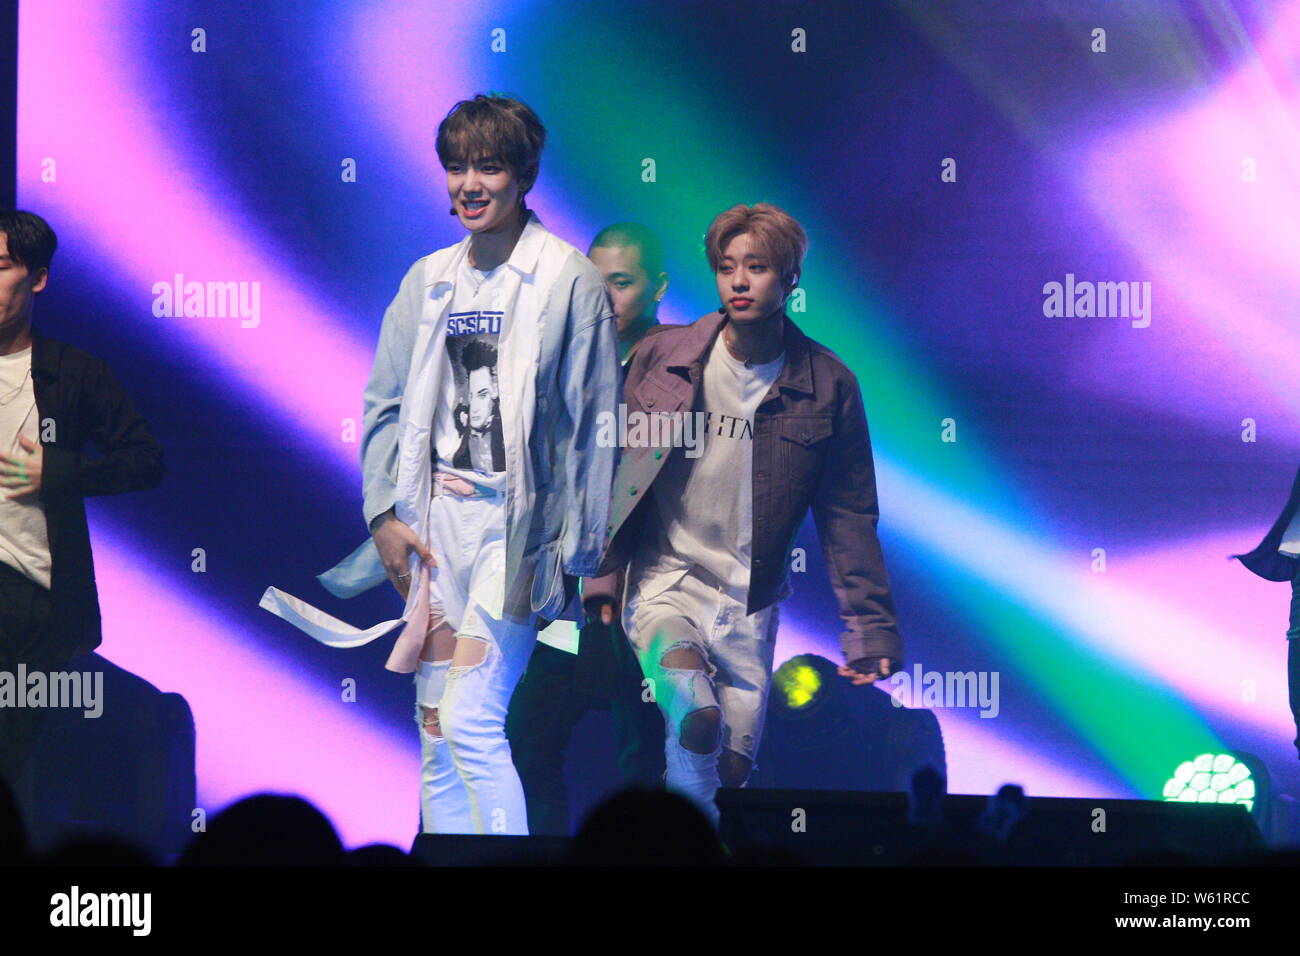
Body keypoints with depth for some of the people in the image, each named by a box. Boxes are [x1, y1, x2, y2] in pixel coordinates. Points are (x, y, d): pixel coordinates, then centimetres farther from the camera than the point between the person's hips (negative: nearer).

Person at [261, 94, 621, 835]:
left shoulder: (570, 281, -3)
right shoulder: (429, 280, 12)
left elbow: (594, 426, -4)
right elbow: (387, 405, 14)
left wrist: (579, 553, -7)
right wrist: (384, 513, 1)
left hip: (517, 520, -6)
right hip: (437, 518, 6)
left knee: (470, 719, -16)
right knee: (436, 731, 6)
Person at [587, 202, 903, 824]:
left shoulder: (828, 386, 1)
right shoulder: (661, 358, 1)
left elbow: (848, 517, 6)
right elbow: (616, 468, 9)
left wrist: (870, 628, 5)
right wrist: (601, 574, 6)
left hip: (749, 608, 2)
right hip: (664, 581, -2)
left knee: (731, 773, 4)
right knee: (696, 720, -29)